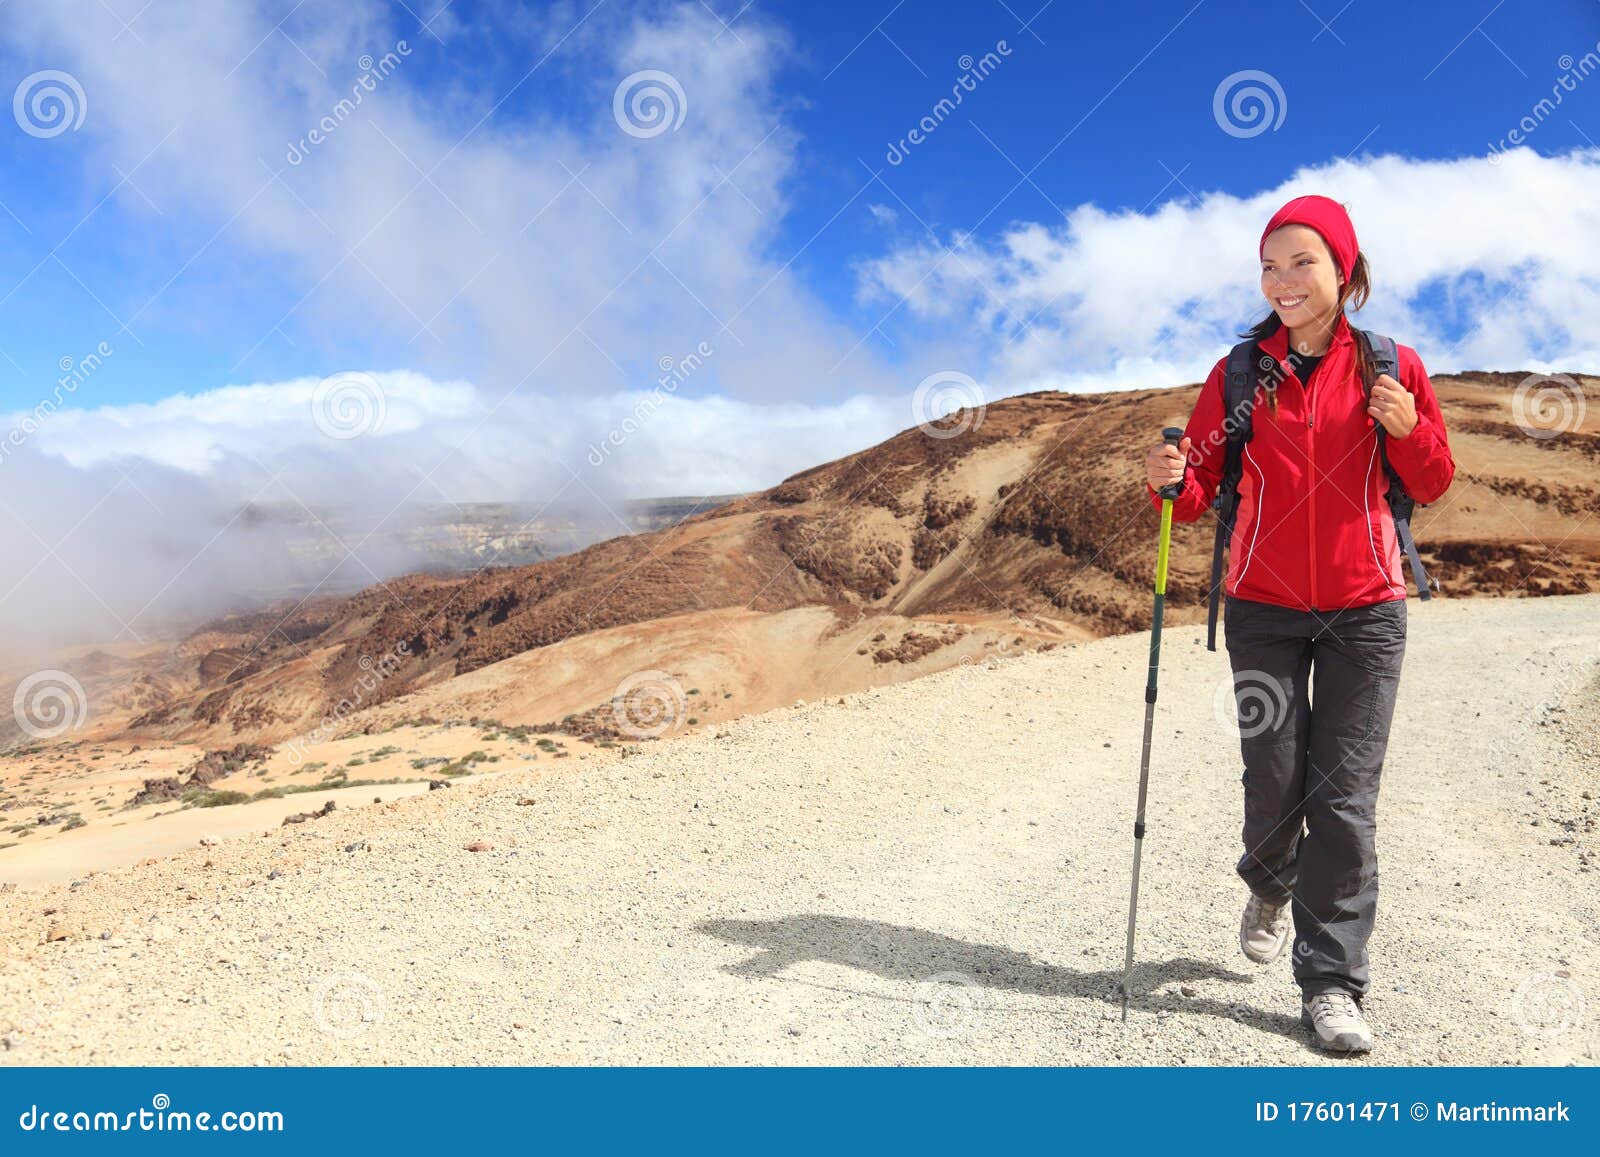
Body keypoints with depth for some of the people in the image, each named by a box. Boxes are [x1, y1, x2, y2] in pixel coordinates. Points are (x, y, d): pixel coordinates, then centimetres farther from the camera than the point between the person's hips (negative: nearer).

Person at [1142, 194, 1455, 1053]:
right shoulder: (1240, 373, 3)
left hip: (1363, 609, 0)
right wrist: (1173, 482, -19)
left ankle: (1331, 982, 8)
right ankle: (1270, 888, 38)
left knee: (1345, 796, -2)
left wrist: (1408, 430, -12)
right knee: (1275, 780, 5)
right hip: (1263, 607, 1)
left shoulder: (1390, 366, 2)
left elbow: (1432, 486, 7)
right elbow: (1202, 491, 3)